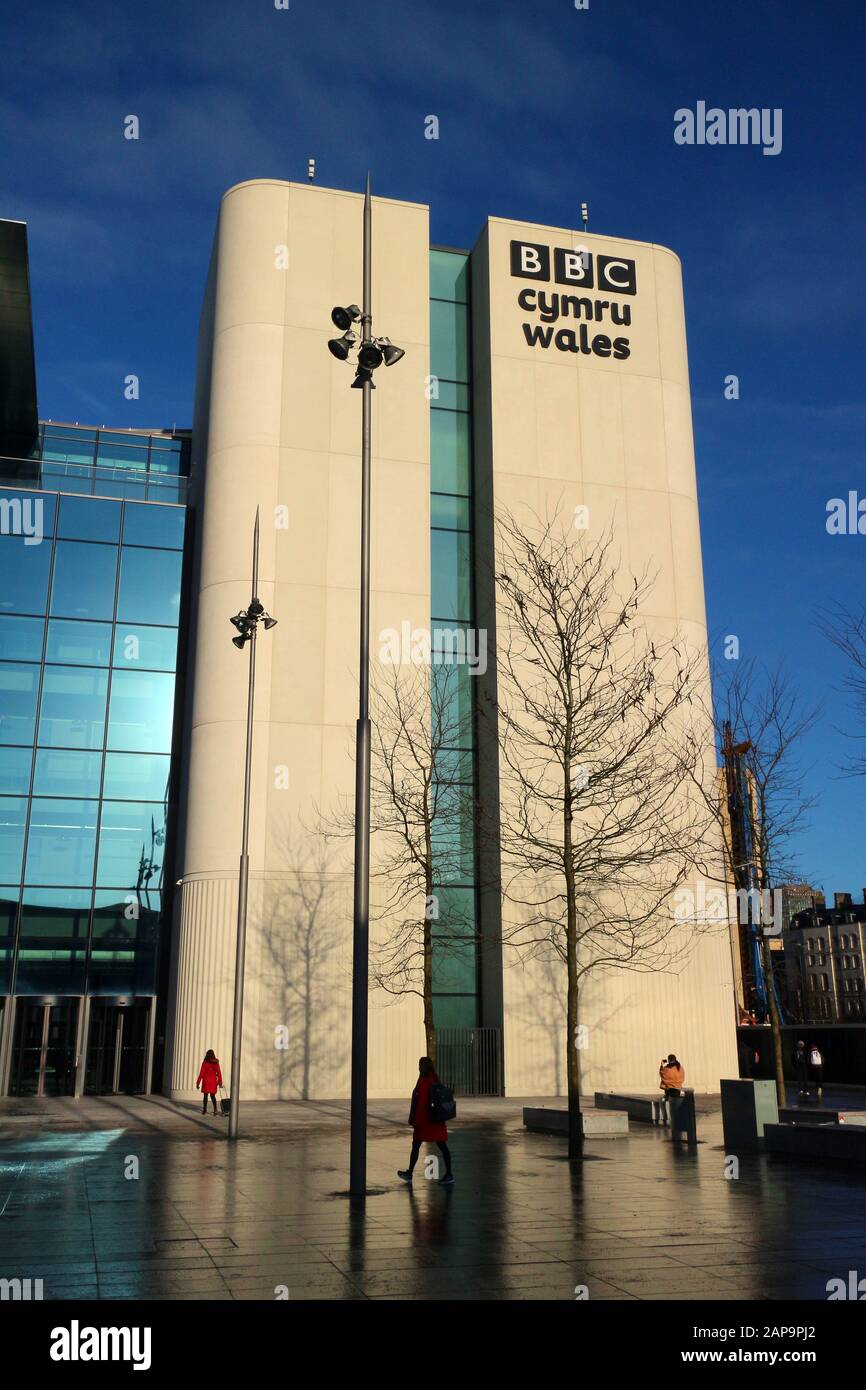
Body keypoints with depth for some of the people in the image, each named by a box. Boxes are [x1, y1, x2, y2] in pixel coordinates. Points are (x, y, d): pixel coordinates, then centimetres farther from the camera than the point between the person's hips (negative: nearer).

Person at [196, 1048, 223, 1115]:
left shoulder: (205, 1063, -9)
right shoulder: (216, 1063, -1)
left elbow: (201, 1073, -9)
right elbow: (219, 1073, 0)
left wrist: (198, 1083, -2)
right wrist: (220, 1082, 8)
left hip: (206, 1081, -3)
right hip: (213, 1081, 3)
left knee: (205, 1095, 9)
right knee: (213, 1095, 12)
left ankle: (204, 1110, 13)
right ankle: (215, 1109, -7)